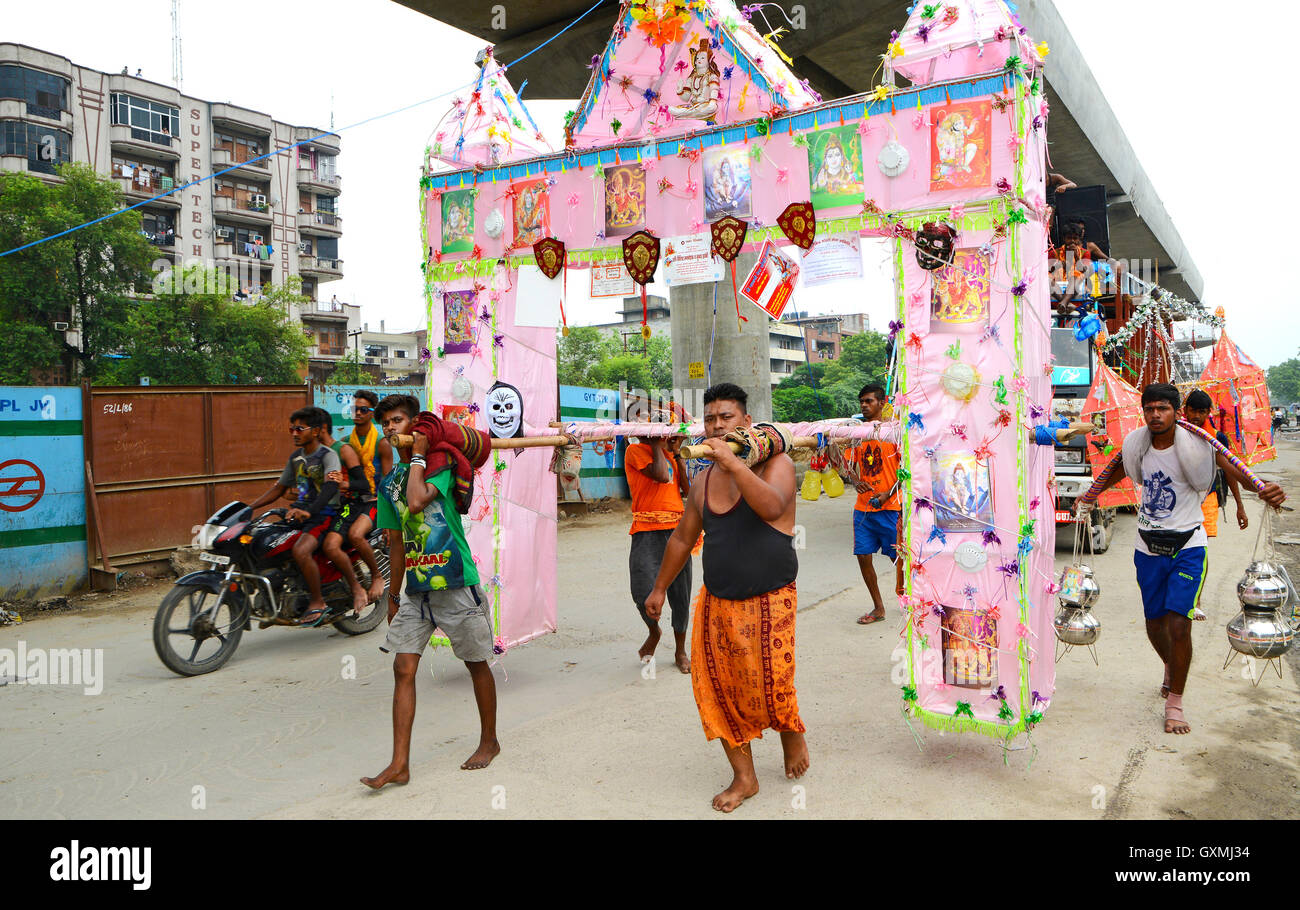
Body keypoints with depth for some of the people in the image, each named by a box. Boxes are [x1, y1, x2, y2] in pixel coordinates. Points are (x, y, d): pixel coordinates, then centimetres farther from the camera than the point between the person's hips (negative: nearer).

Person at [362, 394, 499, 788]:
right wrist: (393, 596, 17)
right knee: (403, 670, 0)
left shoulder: (440, 463, -7)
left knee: (477, 664, 9)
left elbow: (417, 501, -28)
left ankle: (489, 741, 27)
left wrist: (418, 456, -14)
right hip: (415, 589, 6)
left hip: (455, 585, -6)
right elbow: (397, 541, 16)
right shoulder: (388, 481, 11)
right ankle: (399, 764, 5)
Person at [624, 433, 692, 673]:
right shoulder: (635, 450, 0)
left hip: (676, 529, 6)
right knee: (643, 592, -17)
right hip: (647, 533, -5)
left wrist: (677, 453, 8)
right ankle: (654, 631, 16)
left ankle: (680, 651, 24)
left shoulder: (668, 454, 19)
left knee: (681, 594, 7)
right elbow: (661, 475, -16)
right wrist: (657, 444, -4)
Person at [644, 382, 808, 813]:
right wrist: (659, 588, 24)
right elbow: (682, 539, 20)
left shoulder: (775, 463, -7)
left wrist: (732, 461, -32)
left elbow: (772, 507, -29)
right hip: (716, 603, 5)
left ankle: (793, 732, 34)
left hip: (768, 603, -5)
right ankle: (743, 777, 23)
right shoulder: (703, 481, 8)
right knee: (717, 690, 5)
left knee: (768, 688, -2)